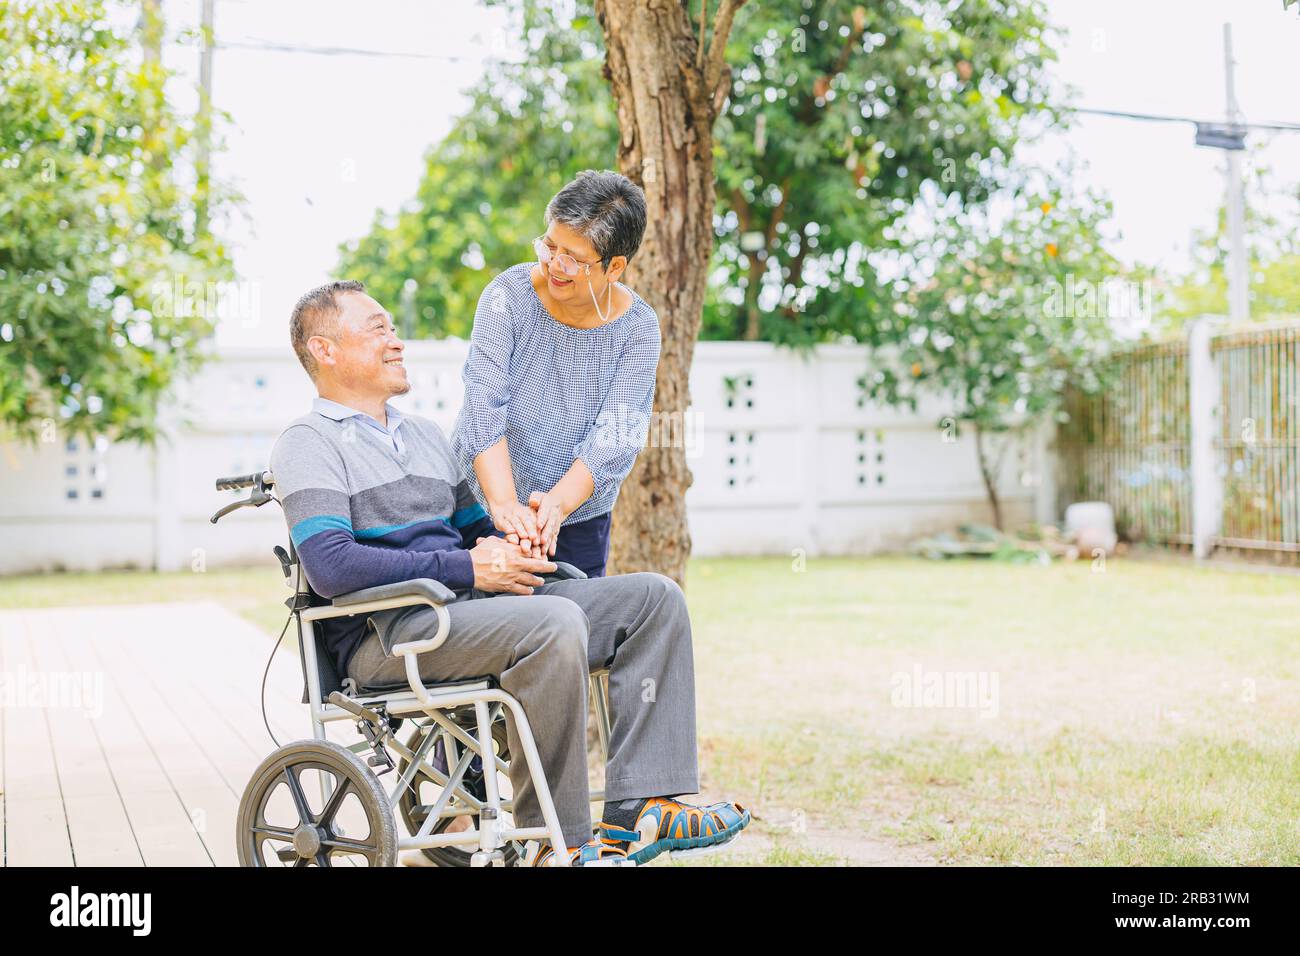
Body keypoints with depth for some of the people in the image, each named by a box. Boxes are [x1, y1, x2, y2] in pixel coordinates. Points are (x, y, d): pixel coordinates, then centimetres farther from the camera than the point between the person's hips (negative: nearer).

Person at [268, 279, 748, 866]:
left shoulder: (424, 435, 27)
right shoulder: (308, 443, 0)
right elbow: (331, 568, -16)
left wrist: (503, 548, 3)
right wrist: (467, 569, -15)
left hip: (468, 602, 8)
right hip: (386, 631, -8)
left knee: (653, 598, -5)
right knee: (552, 623, -34)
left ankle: (639, 808, -17)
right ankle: (555, 842, -24)